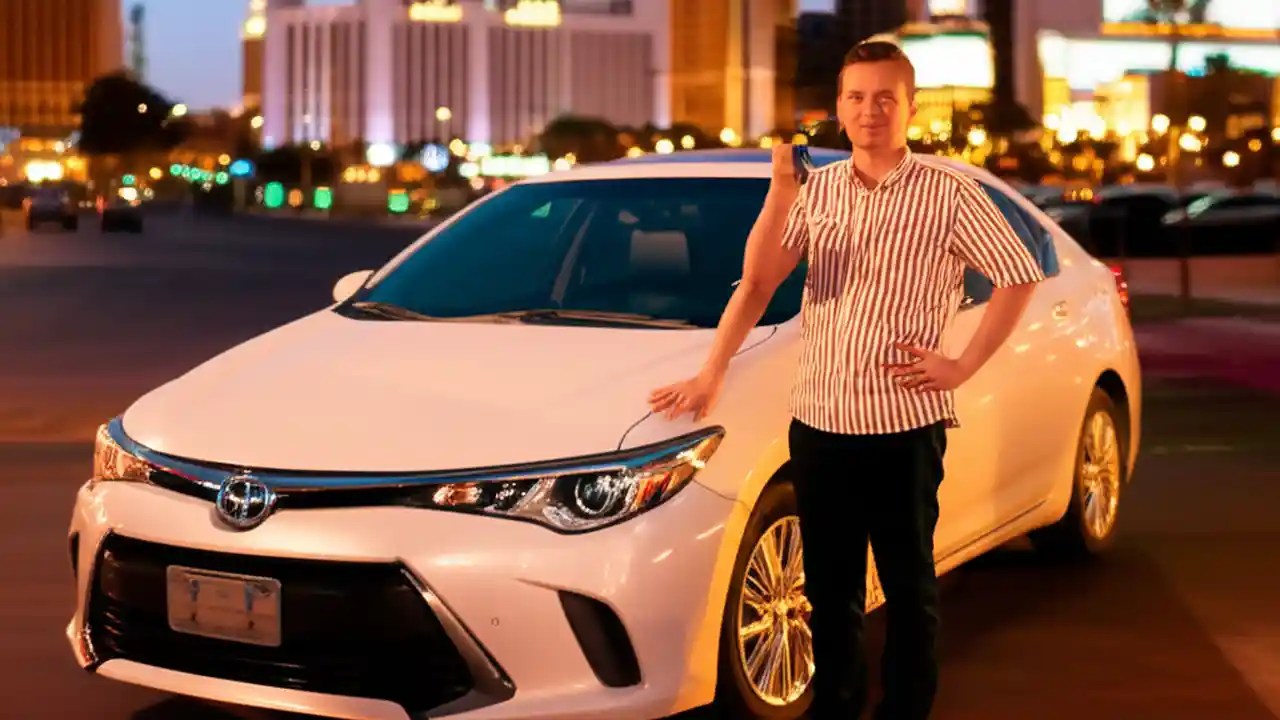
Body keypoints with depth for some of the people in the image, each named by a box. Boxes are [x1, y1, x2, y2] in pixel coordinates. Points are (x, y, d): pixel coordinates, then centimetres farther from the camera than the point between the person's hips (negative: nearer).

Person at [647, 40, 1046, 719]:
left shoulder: (948, 194, -6)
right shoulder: (816, 191, 6)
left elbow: (1020, 275, -4)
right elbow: (757, 281, 1)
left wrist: (964, 364, -7)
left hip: (905, 426, -3)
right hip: (818, 422, 4)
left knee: (908, 586, 8)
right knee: (828, 587, 13)